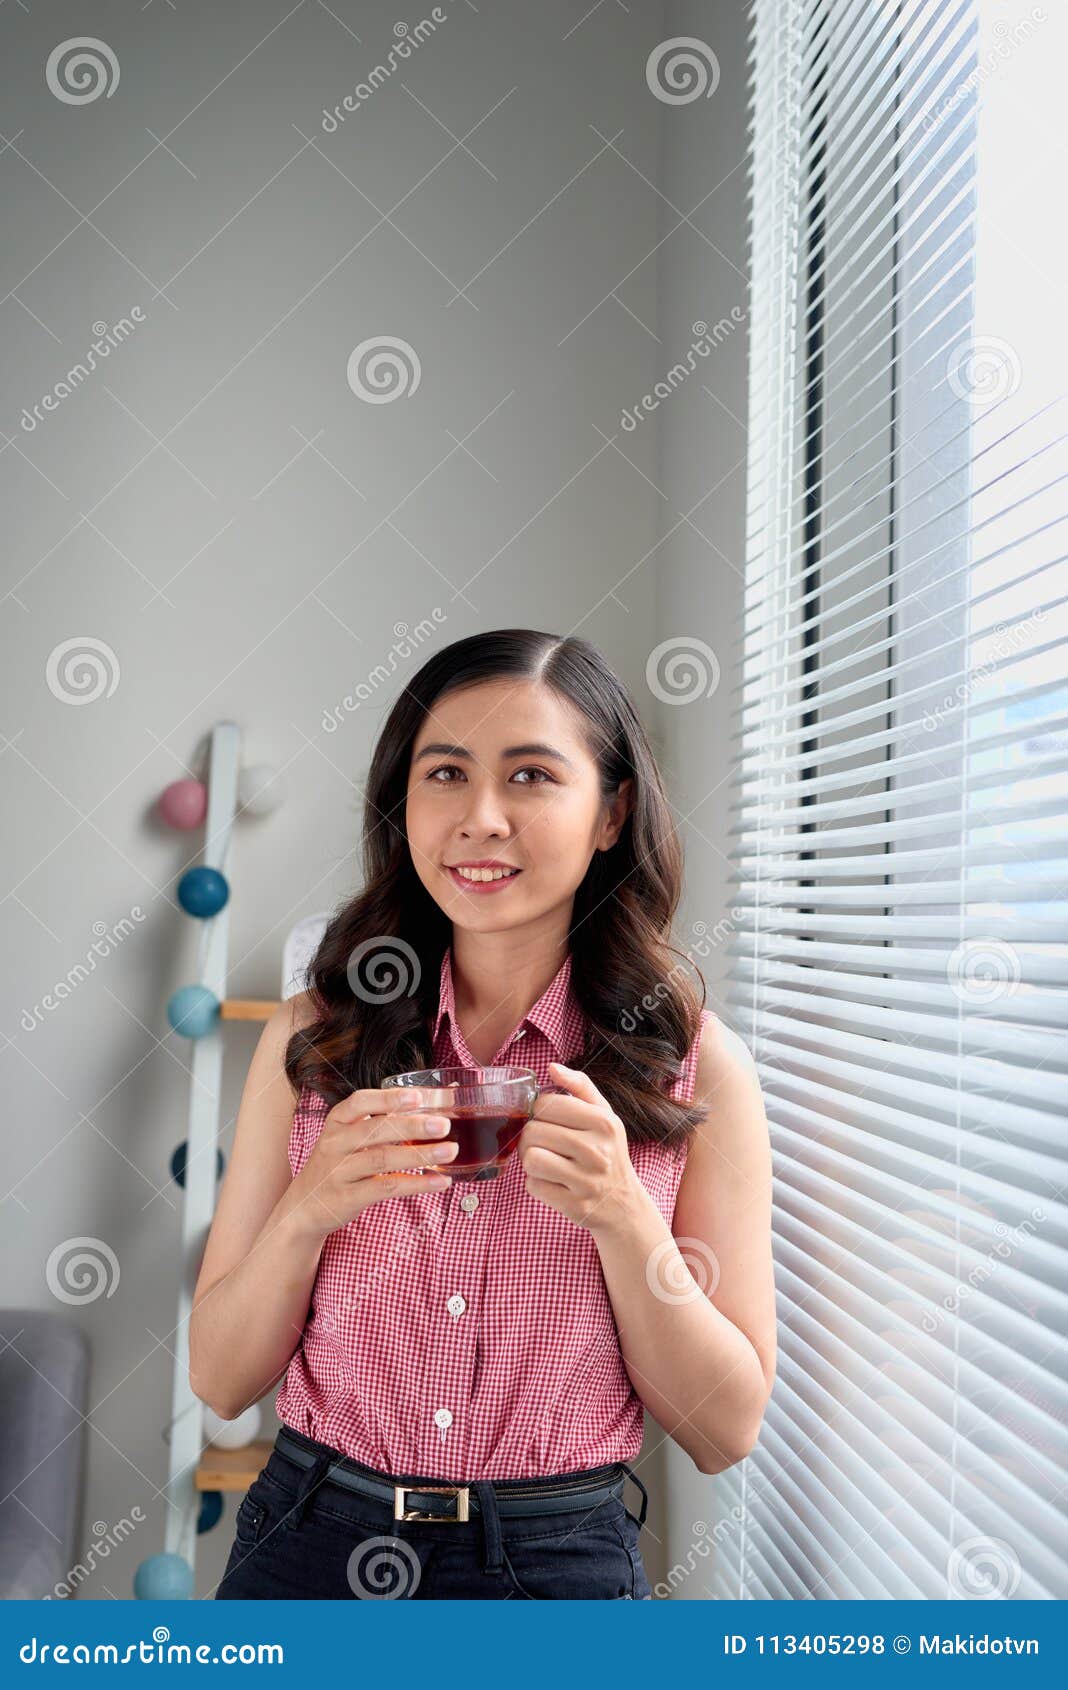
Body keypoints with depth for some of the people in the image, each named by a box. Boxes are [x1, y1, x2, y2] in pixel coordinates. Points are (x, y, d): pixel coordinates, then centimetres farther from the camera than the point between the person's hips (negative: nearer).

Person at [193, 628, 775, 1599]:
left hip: (560, 1565, -1)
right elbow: (220, 1380, -3)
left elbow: (725, 1429, -7)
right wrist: (309, 1208, -21)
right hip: (309, 1551, 1)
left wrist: (621, 1214, -22)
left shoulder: (697, 1065, -8)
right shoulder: (314, 1039, -4)